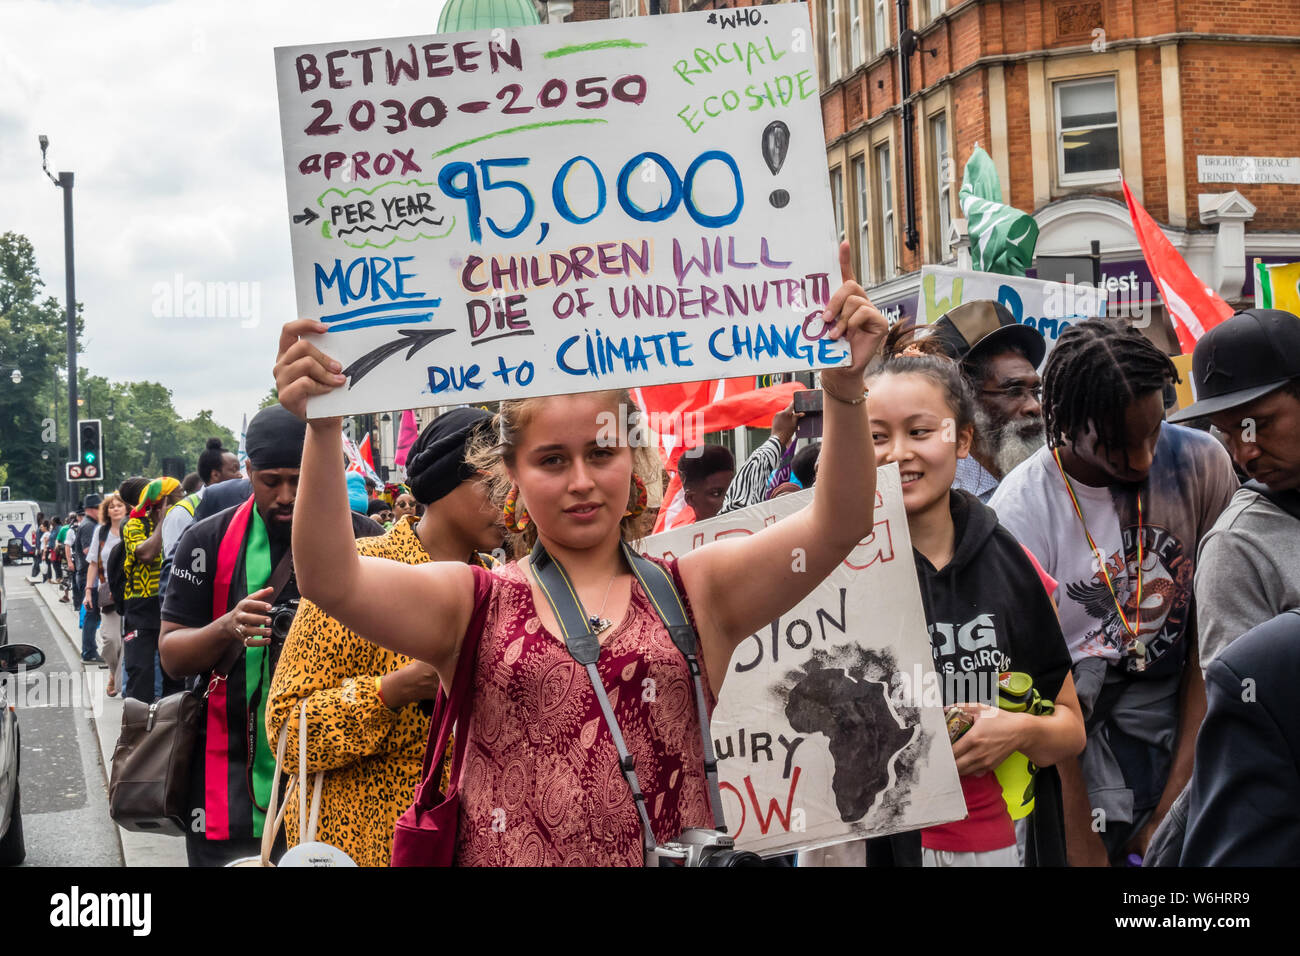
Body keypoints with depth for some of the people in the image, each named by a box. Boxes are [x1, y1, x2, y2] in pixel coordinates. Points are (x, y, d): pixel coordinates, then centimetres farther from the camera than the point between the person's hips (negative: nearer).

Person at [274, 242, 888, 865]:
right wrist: (323, 427, -17)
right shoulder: (472, 605, 7)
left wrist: (843, 387, -14)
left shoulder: (695, 592, 8)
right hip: (502, 855, 0)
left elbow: (835, 527, -2)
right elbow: (331, 579, -6)